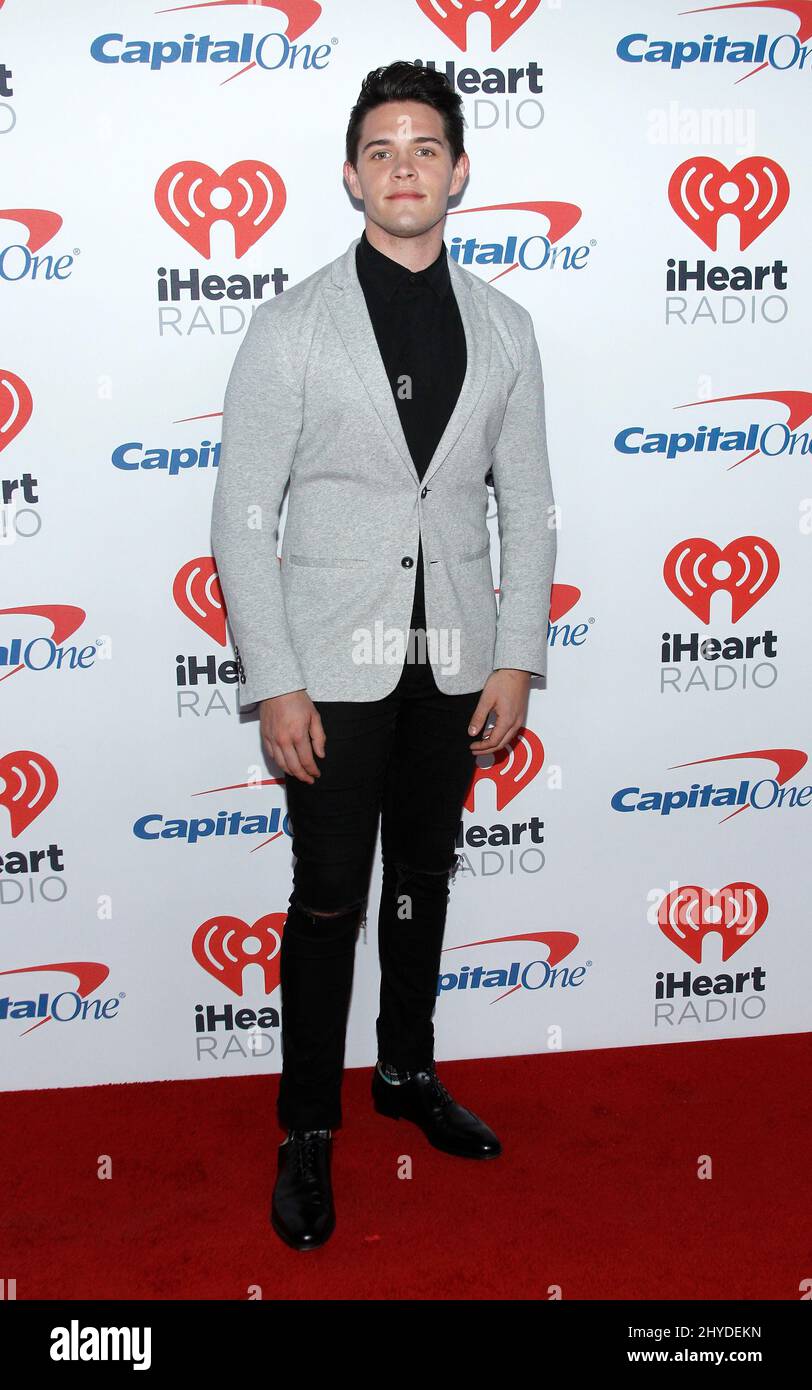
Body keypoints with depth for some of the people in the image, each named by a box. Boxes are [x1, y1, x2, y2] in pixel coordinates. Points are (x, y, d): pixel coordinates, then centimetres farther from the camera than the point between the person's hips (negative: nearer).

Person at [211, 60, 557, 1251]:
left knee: (425, 875, 17)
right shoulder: (291, 327, -5)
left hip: (456, 660, 4)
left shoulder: (503, 327, 5)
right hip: (336, 660, -3)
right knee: (330, 897, 3)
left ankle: (409, 1072, 37)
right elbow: (243, 518, -7)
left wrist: (517, 660, 0)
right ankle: (309, 1129, 19)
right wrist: (275, 684, -12)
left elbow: (528, 508, 7)